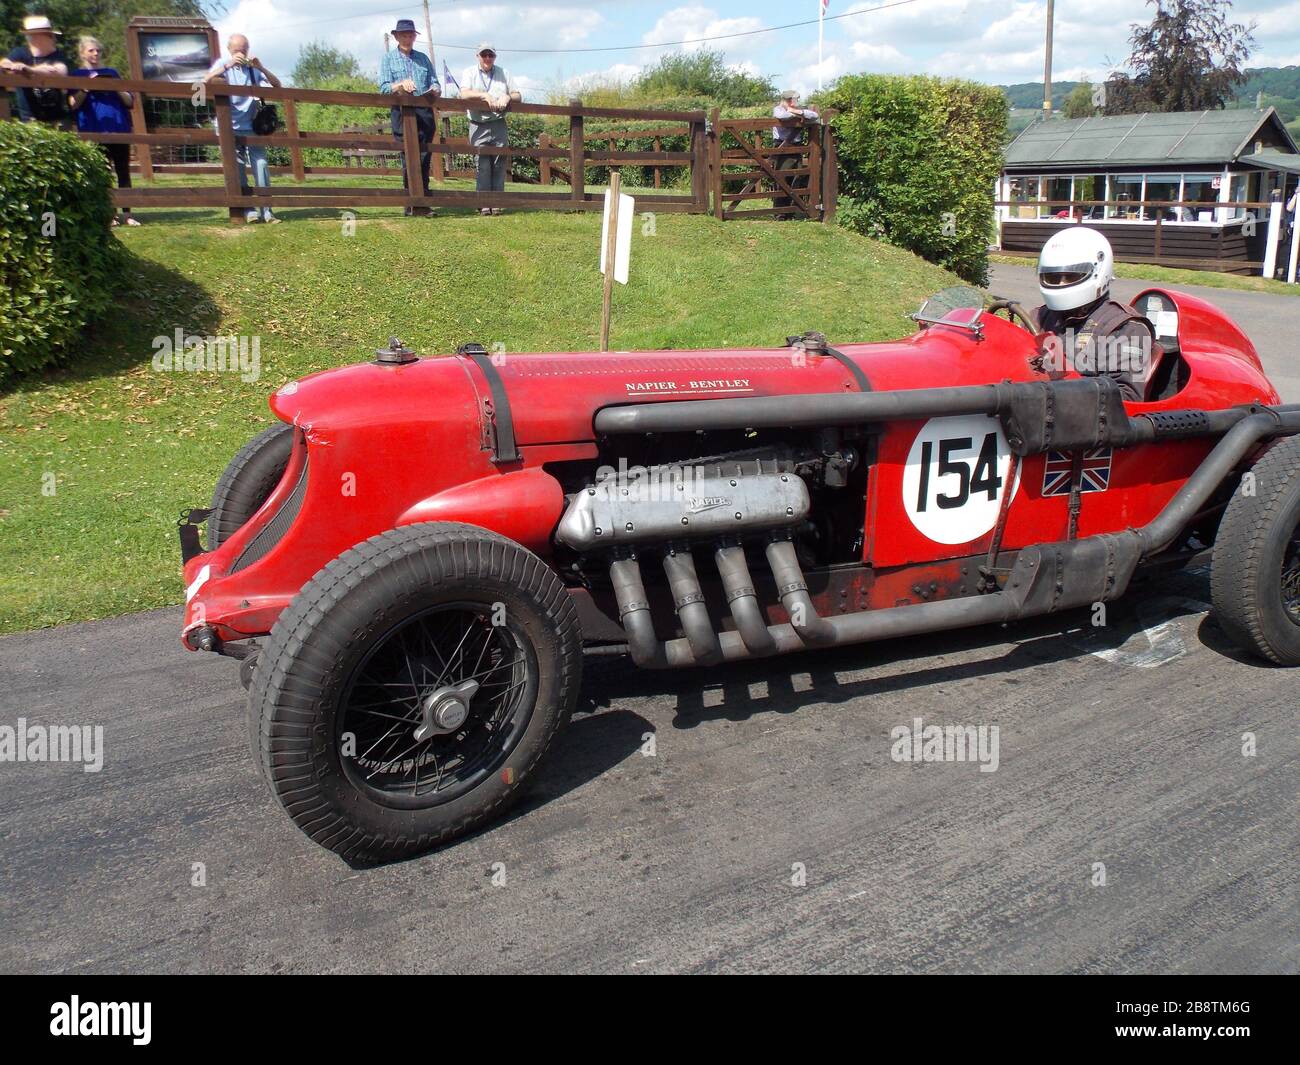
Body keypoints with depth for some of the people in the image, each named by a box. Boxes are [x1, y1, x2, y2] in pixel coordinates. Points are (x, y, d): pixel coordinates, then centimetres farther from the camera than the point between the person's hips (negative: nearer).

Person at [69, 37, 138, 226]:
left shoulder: (111, 72, 20)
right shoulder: (78, 75, 11)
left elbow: (129, 102, 14)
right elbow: (73, 104, 0)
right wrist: (86, 88, -13)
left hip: (119, 128, 2)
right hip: (95, 130, -2)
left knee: (124, 171, -1)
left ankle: (127, 213, 0)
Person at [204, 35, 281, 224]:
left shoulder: (253, 68, 9)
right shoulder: (223, 64, 4)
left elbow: (277, 85, 0)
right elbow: (206, 81, -13)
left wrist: (261, 68, -15)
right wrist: (229, 65, -21)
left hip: (251, 127, 1)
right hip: (230, 128, -1)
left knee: (261, 165, -8)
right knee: (237, 170, -3)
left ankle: (266, 211, -6)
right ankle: (249, 210, 2)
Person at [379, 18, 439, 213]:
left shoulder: (423, 58, 19)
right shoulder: (388, 58, 11)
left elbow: (435, 82, 11)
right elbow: (384, 87, -1)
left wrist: (435, 89, -13)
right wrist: (400, 85, -20)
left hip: (425, 111, 3)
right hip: (402, 112, -3)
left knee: (424, 157, 1)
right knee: (408, 158, -6)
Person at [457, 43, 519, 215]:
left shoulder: (503, 73, 17)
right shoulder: (470, 72, 10)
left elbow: (518, 96, 11)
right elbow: (464, 94, -7)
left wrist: (507, 97, -10)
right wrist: (484, 95, -18)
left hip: (499, 125, 2)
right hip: (479, 126, -2)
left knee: (499, 165, -2)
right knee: (482, 165, -8)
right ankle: (484, 203, -6)